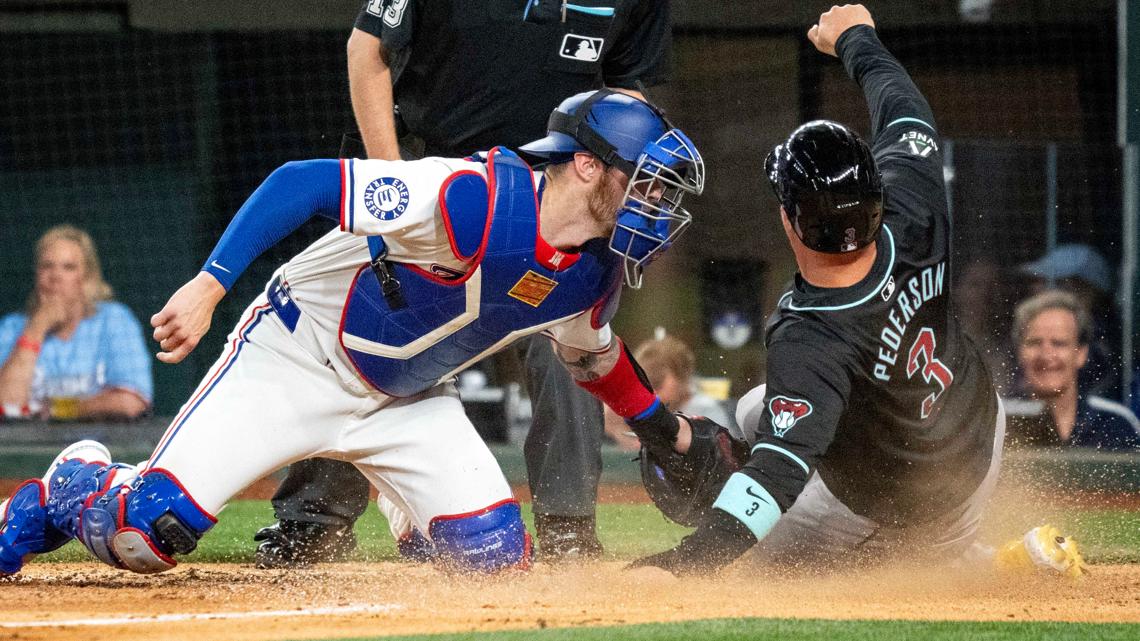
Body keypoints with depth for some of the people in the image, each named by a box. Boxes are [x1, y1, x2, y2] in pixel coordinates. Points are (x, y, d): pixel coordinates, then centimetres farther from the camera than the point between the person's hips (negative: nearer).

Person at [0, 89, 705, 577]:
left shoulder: (595, 275, -6)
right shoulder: (475, 197, -31)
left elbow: (592, 351, 19)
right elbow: (304, 183, -30)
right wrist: (209, 285, -35)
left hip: (409, 401, 6)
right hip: (298, 357, -6)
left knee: (497, 557, -11)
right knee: (147, 533, -17)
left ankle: (425, 520, 25)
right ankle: (73, 488, 19)